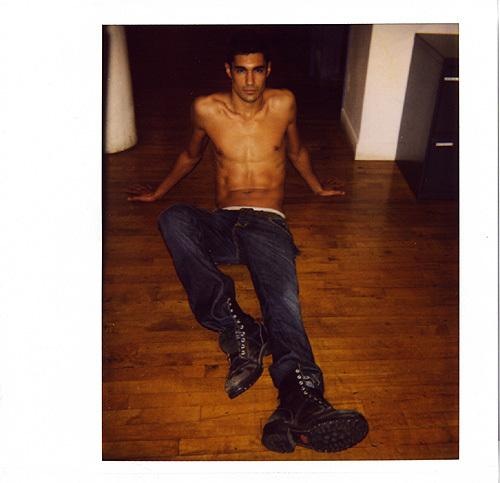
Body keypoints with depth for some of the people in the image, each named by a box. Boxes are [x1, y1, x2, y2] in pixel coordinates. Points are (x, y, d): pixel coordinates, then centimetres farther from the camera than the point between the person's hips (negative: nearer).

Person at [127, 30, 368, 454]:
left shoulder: (283, 103, 8)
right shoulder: (207, 109, 7)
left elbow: (297, 152, 27)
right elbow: (191, 155, 26)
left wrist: (317, 188, 38)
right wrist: (158, 192, 35)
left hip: (268, 225, -1)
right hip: (221, 227, 2)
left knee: (283, 297, -32)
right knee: (174, 219, -34)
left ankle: (300, 402, -56)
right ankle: (238, 330, -42)